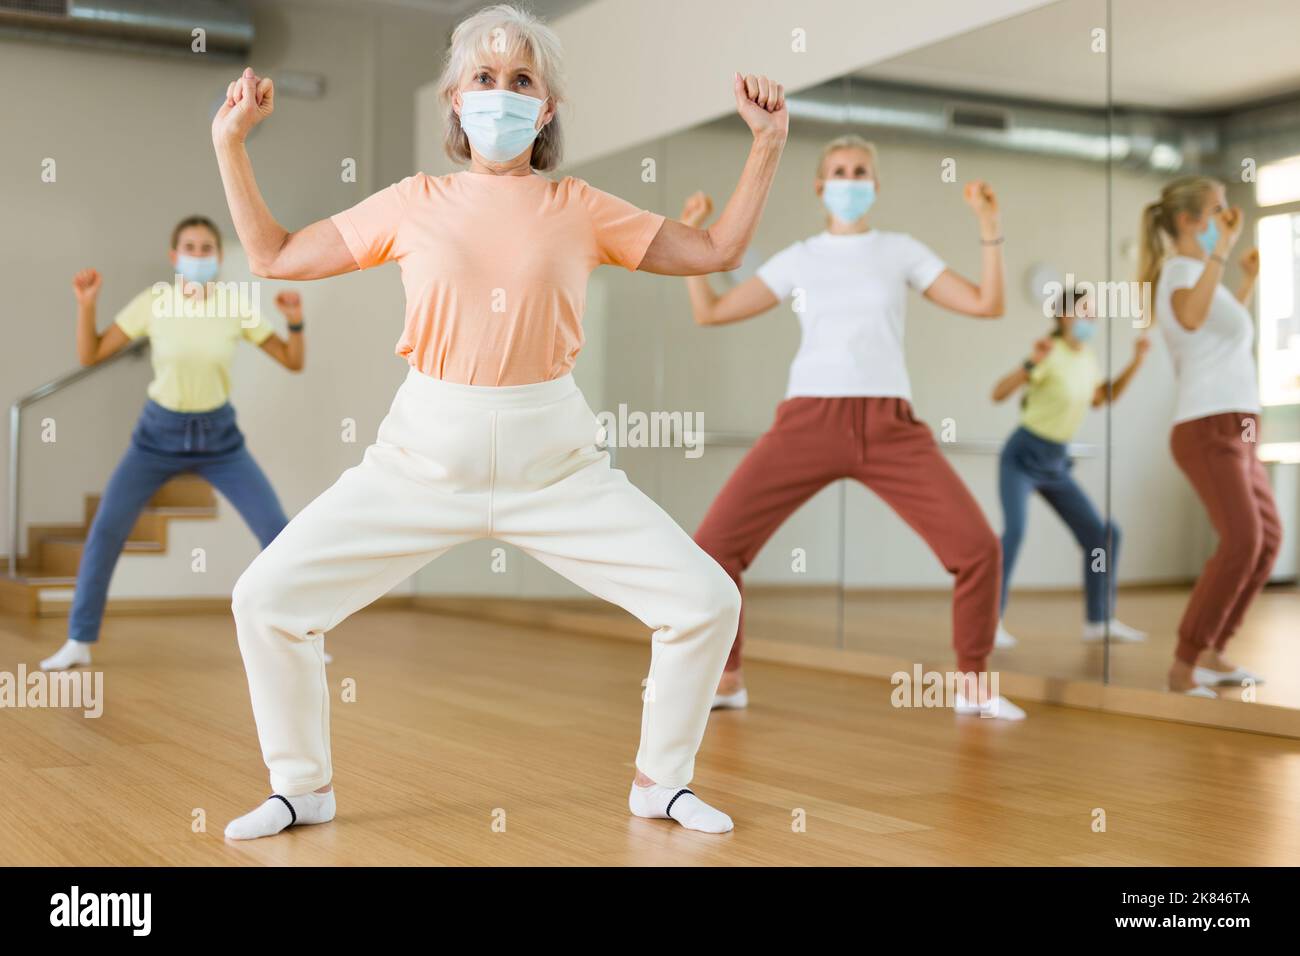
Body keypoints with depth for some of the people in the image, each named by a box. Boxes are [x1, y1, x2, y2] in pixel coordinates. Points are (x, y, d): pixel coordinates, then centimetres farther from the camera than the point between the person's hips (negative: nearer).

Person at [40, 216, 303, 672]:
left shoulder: (238, 307, -10)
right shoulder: (152, 302, -11)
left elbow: (293, 362, -6)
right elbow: (90, 355, -5)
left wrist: (296, 322, -23)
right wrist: (86, 304, -19)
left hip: (219, 434, 0)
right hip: (159, 431, 0)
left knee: (277, 530, -8)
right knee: (105, 531, -7)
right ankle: (78, 642, 8)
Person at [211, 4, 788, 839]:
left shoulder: (580, 209, 5)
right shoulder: (415, 204, 6)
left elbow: (716, 250, 10)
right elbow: (275, 255, 12)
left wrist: (767, 145, 4)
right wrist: (230, 143, 9)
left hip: (556, 463, 0)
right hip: (424, 456, 0)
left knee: (708, 600, -9)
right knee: (267, 597, -7)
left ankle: (661, 782, 18)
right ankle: (302, 787, 18)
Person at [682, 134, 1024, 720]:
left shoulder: (901, 251, 13)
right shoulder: (798, 259, 14)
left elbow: (987, 304, 7)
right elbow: (710, 312, 14)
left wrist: (988, 226, 2)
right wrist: (690, 238, 9)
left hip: (889, 426, 0)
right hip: (808, 422, 0)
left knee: (976, 545, -14)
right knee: (715, 545, -12)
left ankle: (972, 683, 7)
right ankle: (725, 677, 9)